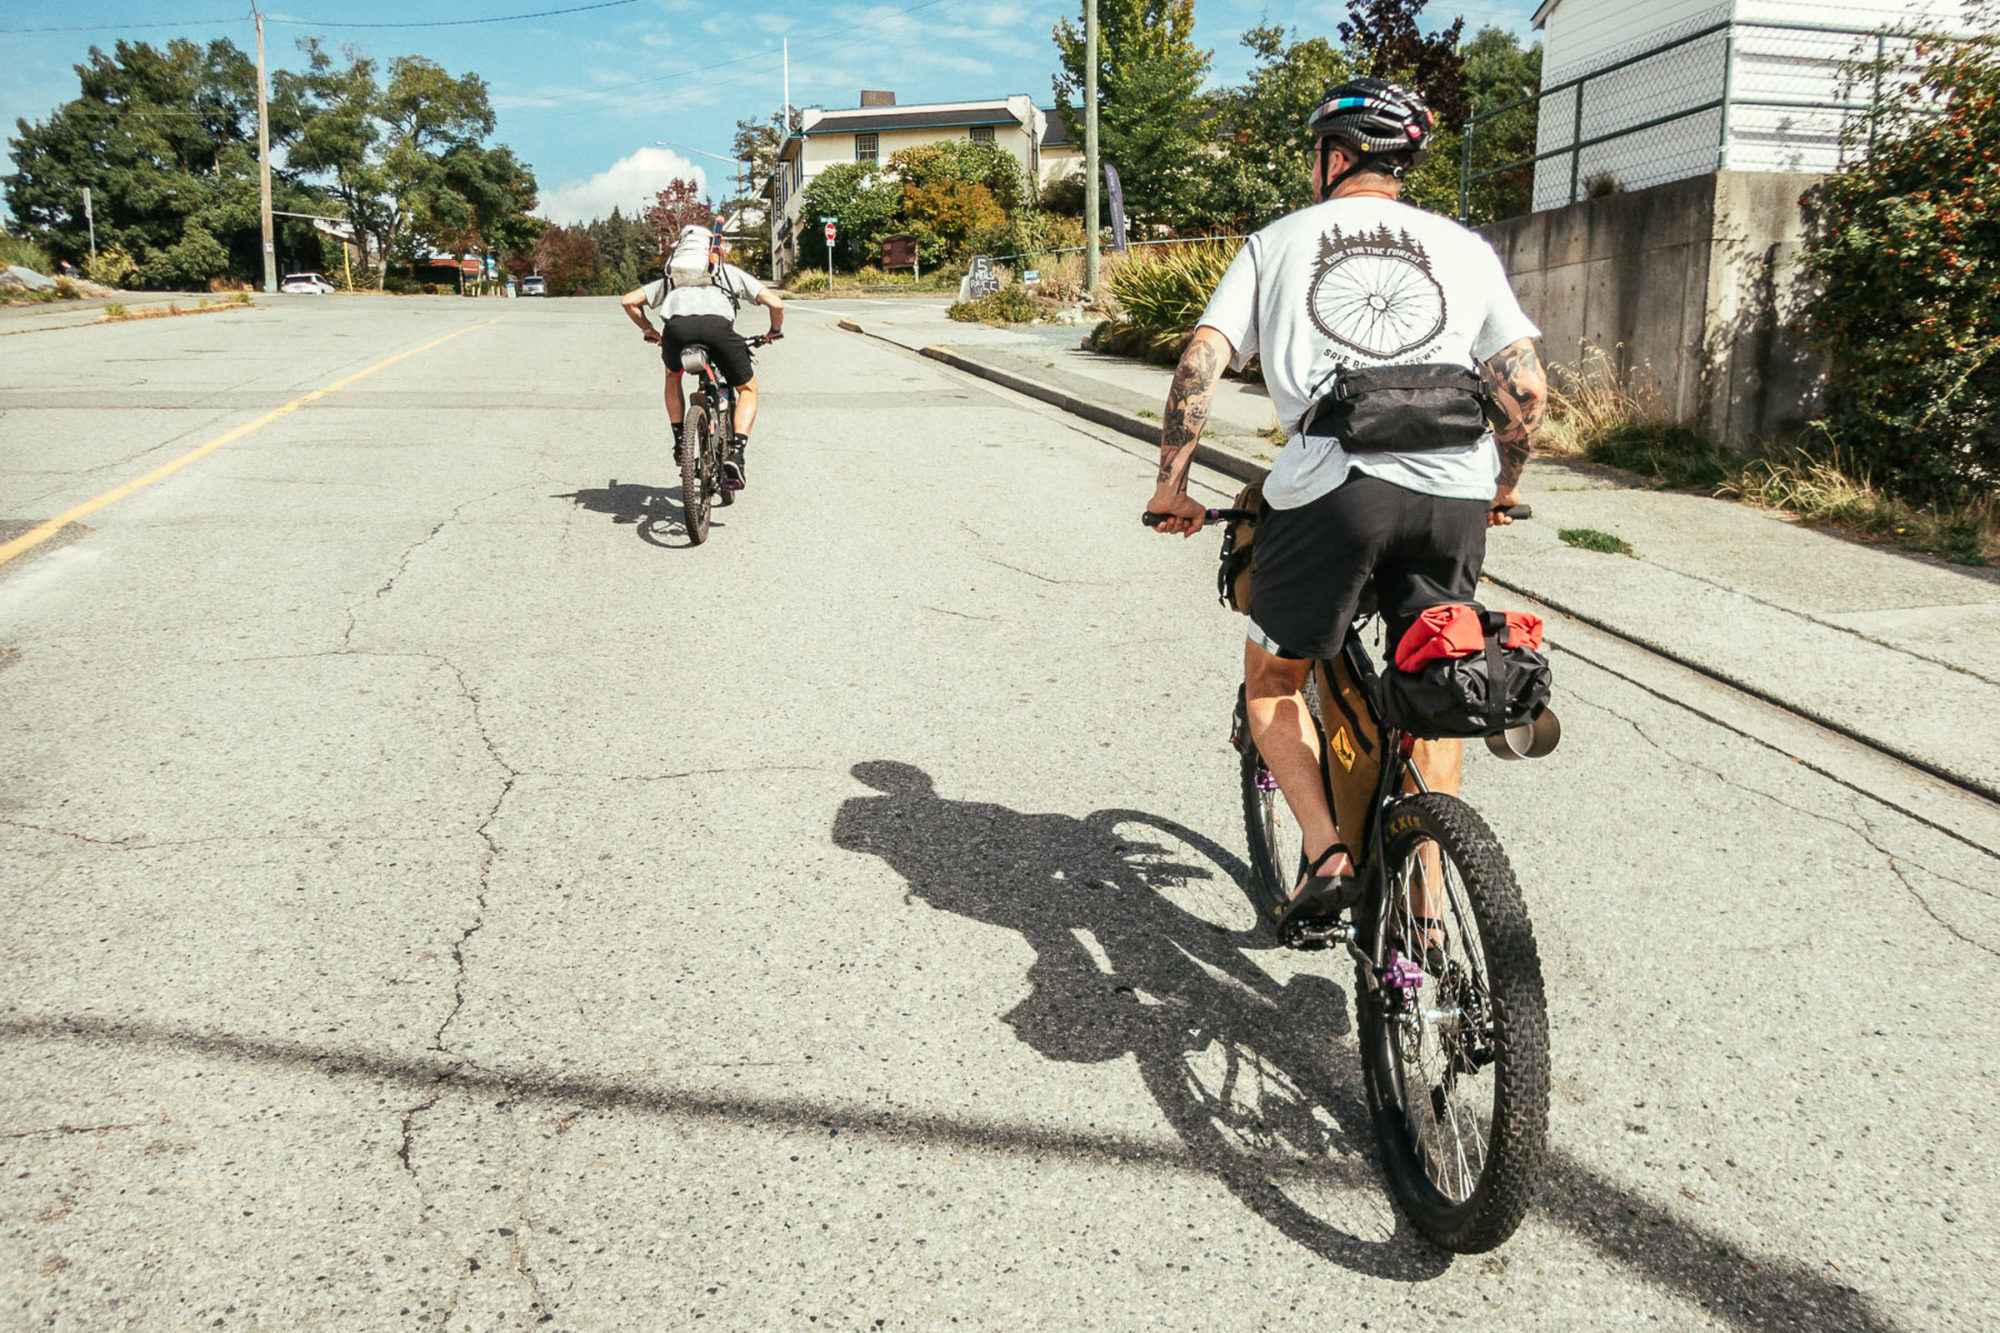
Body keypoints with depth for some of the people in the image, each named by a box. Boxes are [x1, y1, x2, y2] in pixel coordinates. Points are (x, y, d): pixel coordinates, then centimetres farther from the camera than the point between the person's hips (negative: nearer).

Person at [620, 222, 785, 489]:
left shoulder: (670, 278, 38)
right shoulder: (730, 272, 34)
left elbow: (628, 301, 31)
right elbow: (775, 303, 25)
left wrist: (649, 331, 45)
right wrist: (775, 331, 44)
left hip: (676, 327, 2)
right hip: (718, 325, -2)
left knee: (673, 374, 37)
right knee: (748, 389, 21)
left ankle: (680, 441, 29)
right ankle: (735, 454, 2)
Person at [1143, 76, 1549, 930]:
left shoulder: (1278, 242, 17)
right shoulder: (1463, 247, 21)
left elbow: (1201, 363, 5)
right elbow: (1526, 387, 13)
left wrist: (1171, 485, 15)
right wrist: (1503, 488, 29)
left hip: (1329, 487, -2)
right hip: (1453, 492, 3)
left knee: (1273, 678, 19)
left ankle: (1326, 853, 2)